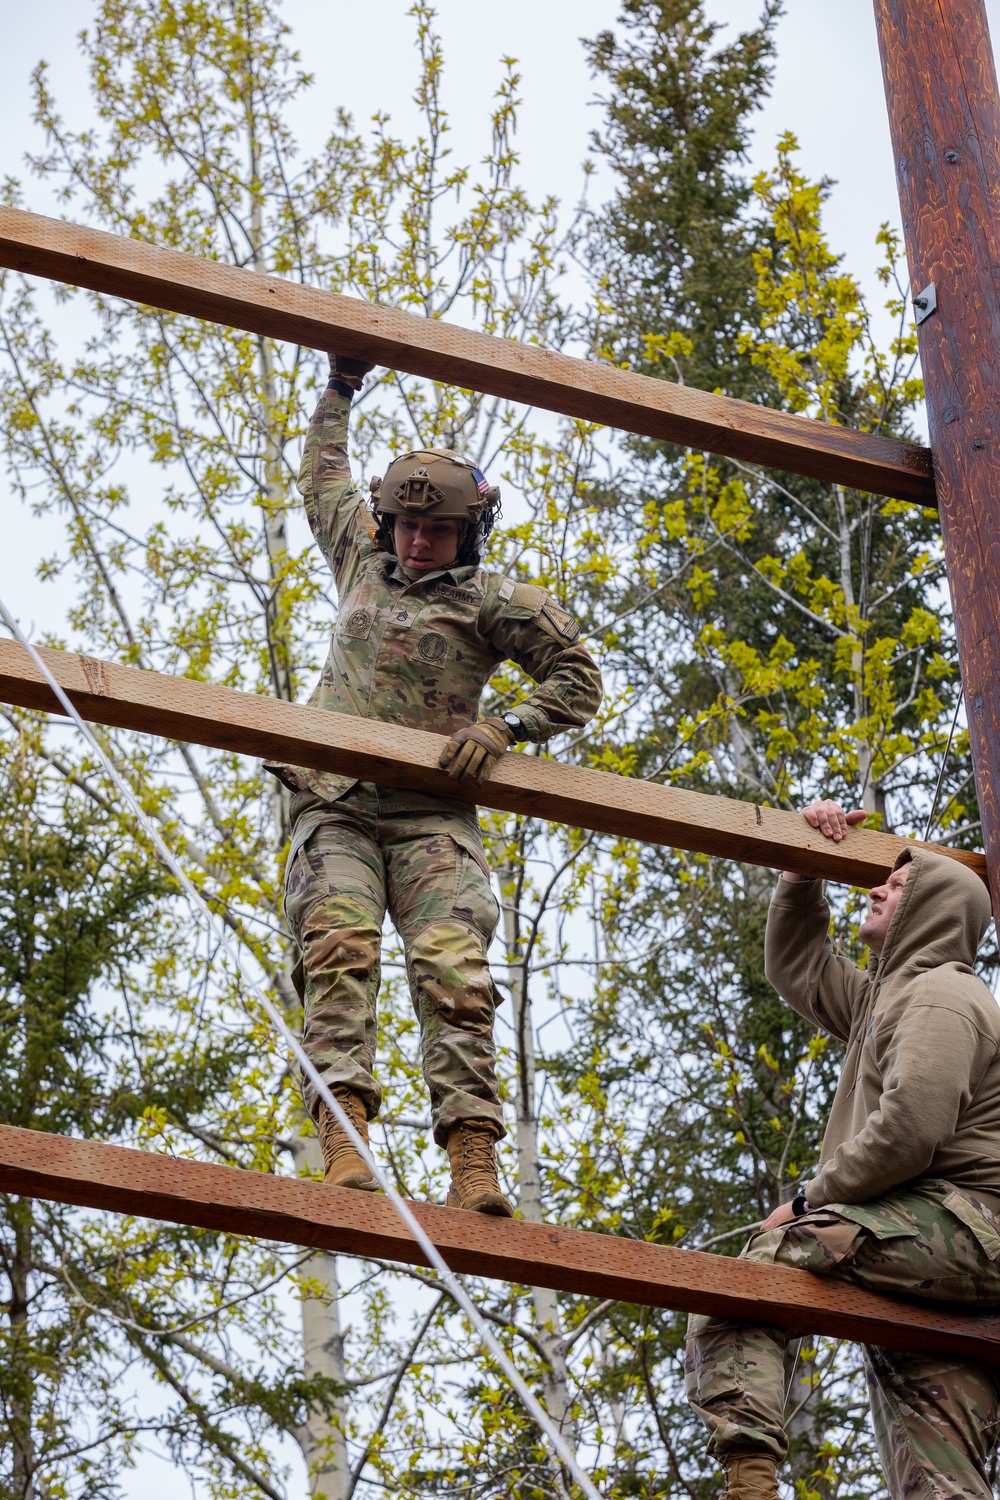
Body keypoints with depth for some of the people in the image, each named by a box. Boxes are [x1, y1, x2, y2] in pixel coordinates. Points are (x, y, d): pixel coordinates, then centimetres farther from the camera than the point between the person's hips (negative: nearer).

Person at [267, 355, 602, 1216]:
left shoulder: (492, 601, 13)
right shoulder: (362, 561, 25)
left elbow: (579, 682, 12)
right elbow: (322, 480, 44)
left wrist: (506, 731, -2)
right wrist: (340, 391, 47)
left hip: (431, 813, -2)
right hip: (334, 804, 2)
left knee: (453, 968, -20)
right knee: (340, 950, -23)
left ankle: (474, 1168, -29)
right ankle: (344, 1150, -37)